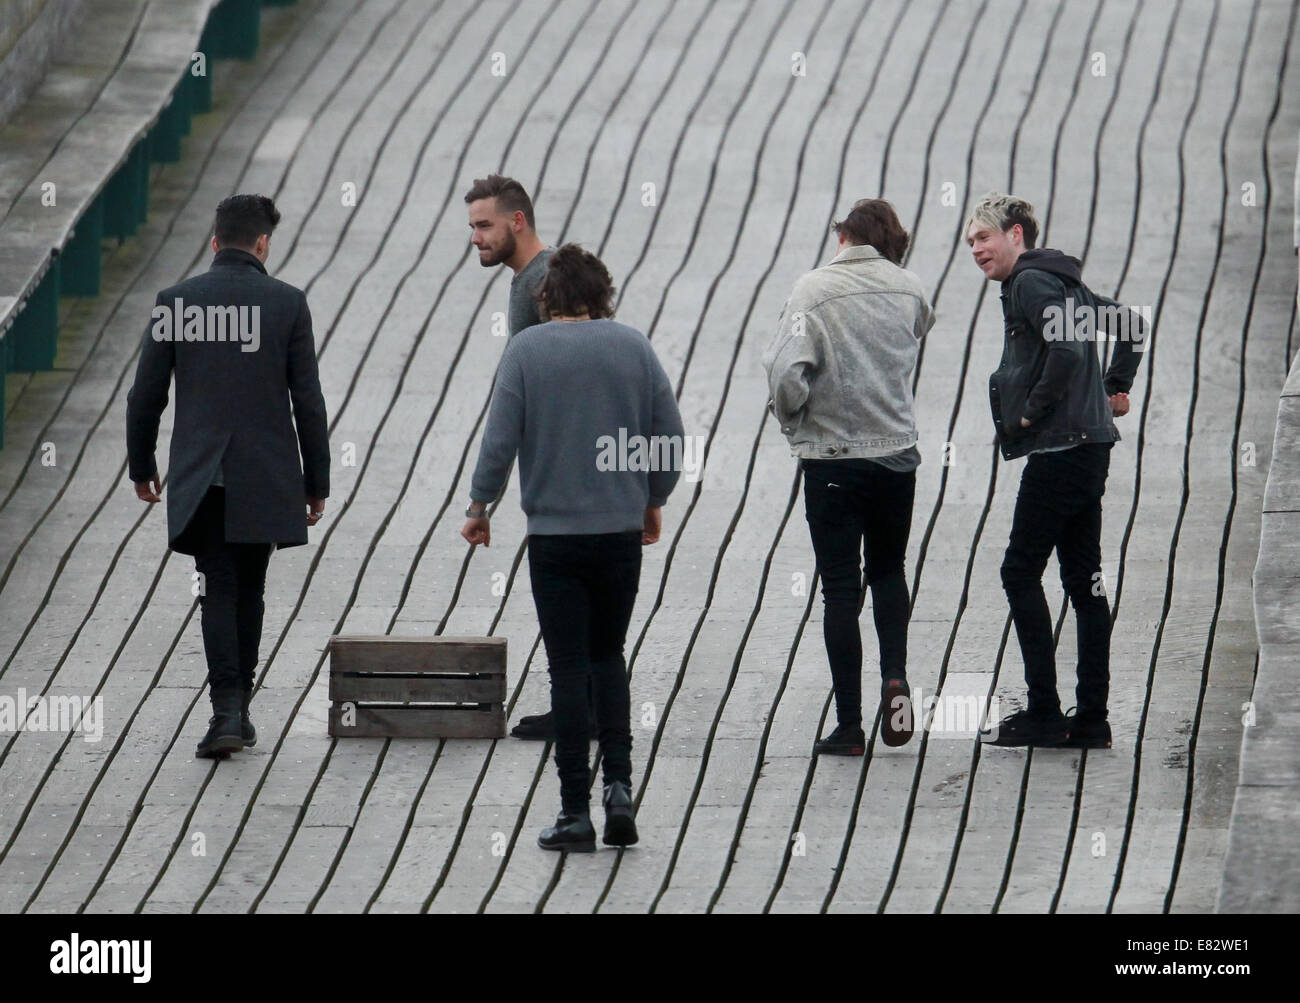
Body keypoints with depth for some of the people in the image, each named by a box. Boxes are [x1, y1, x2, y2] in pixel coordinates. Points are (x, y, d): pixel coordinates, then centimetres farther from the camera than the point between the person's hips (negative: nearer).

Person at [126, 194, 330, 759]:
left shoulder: (176, 303, 0)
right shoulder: (286, 303, -3)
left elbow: (145, 395, 2)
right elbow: (308, 401, -2)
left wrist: (142, 467, 17)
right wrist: (316, 483, 6)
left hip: (199, 480, 0)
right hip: (265, 479, 0)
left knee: (219, 593, 0)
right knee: (249, 592, 14)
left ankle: (227, 710, -16)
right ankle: (238, 709, 19)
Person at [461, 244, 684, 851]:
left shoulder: (526, 350, -4)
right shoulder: (632, 346, 2)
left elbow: (501, 438, -8)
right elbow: (670, 434, 4)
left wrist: (479, 507, 7)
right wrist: (653, 500, 20)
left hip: (554, 535, -2)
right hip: (622, 530, 2)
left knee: (568, 669, 2)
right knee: (608, 658, 17)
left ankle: (575, 811, 0)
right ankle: (619, 784, 0)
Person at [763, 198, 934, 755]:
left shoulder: (815, 290, -12)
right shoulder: (908, 289, -1)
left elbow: (787, 372, -20)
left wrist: (790, 418, -2)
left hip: (831, 458, -3)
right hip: (897, 453, 3)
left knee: (841, 588, 3)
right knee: (888, 570, 22)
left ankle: (848, 725, 3)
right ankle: (895, 677, 0)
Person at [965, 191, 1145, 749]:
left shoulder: (1031, 282, -10)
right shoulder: (1063, 281, 19)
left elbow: (1067, 349, -25)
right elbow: (1129, 324, 32)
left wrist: (1032, 411, -14)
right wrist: (1115, 388, 26)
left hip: (1061, 447, -10)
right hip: (1089, 446, 10)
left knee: (1020, 571, -6)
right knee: (1083, 580, 8)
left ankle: (1043, 713, -8)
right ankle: (1091, 720, 8)